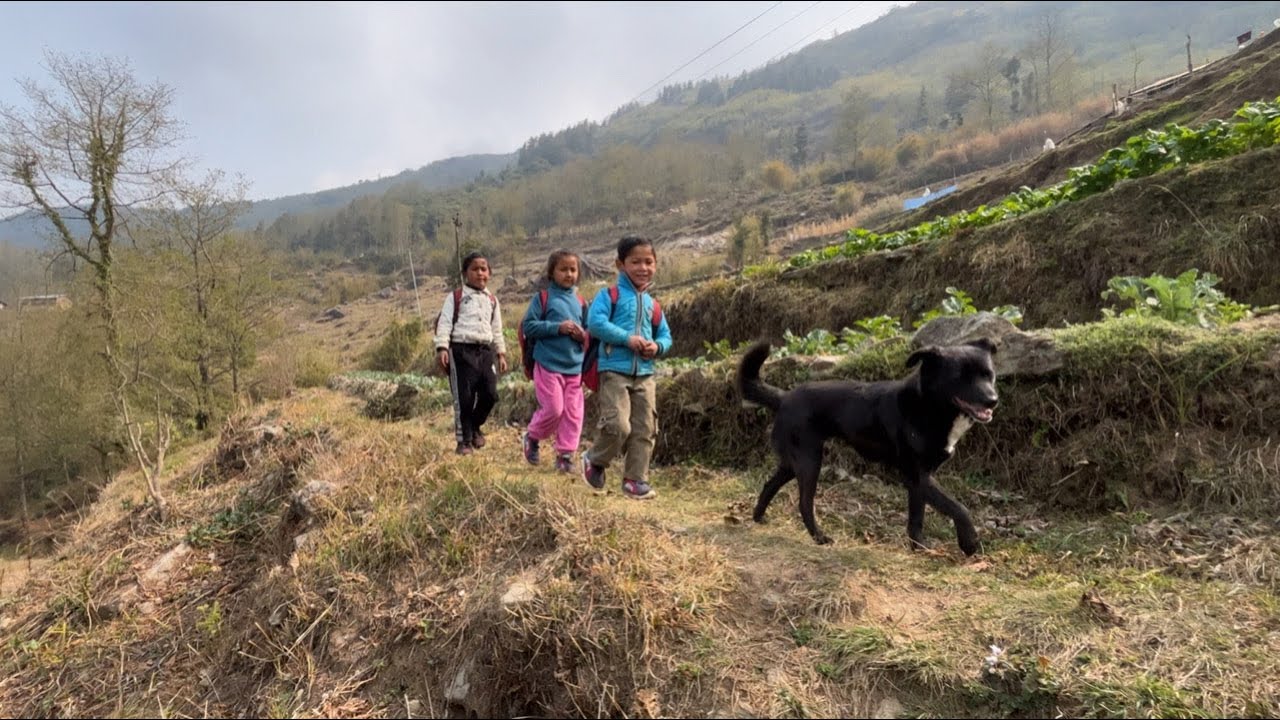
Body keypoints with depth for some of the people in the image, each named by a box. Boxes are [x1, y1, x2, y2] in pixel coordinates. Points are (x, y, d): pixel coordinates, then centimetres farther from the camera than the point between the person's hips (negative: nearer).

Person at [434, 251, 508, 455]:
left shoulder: (492, 300, 18)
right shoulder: (455, 297, 3)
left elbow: (497, 330, 22)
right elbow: (444, 323, -4)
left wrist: (501, 353, 17)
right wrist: (442, 348, -15)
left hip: (485, 351, 5)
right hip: (462, 350, -4)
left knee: (490, 394, -2)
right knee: (464, 398, -3)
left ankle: (475, 425, 26)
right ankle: (464, 440, 10)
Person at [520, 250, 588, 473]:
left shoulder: (579, 301, 11)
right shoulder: (543, 298, -3)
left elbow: (587, 329, 20)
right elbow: (529, 326, -8)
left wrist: (583, 335, -4)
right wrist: (558, 327, -16)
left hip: (574, 366, 5)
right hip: (548, 364, -5)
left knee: (573, 413, 4)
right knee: (553, 409, -7)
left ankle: (565, 454, 15)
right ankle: (531, 438, 21)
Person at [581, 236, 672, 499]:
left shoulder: (652, 304, 15)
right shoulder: (610, 294, -1)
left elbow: (665, 335, 21)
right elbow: (595, 322, -16)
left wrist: (657, 346, -3)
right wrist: (627, 338, -20)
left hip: (645, 374, 6)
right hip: (615, 370, -6)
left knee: (645, 429, 4)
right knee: (618, 425, -14)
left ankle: (635, 479, 16)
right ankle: (594, 460, 13)